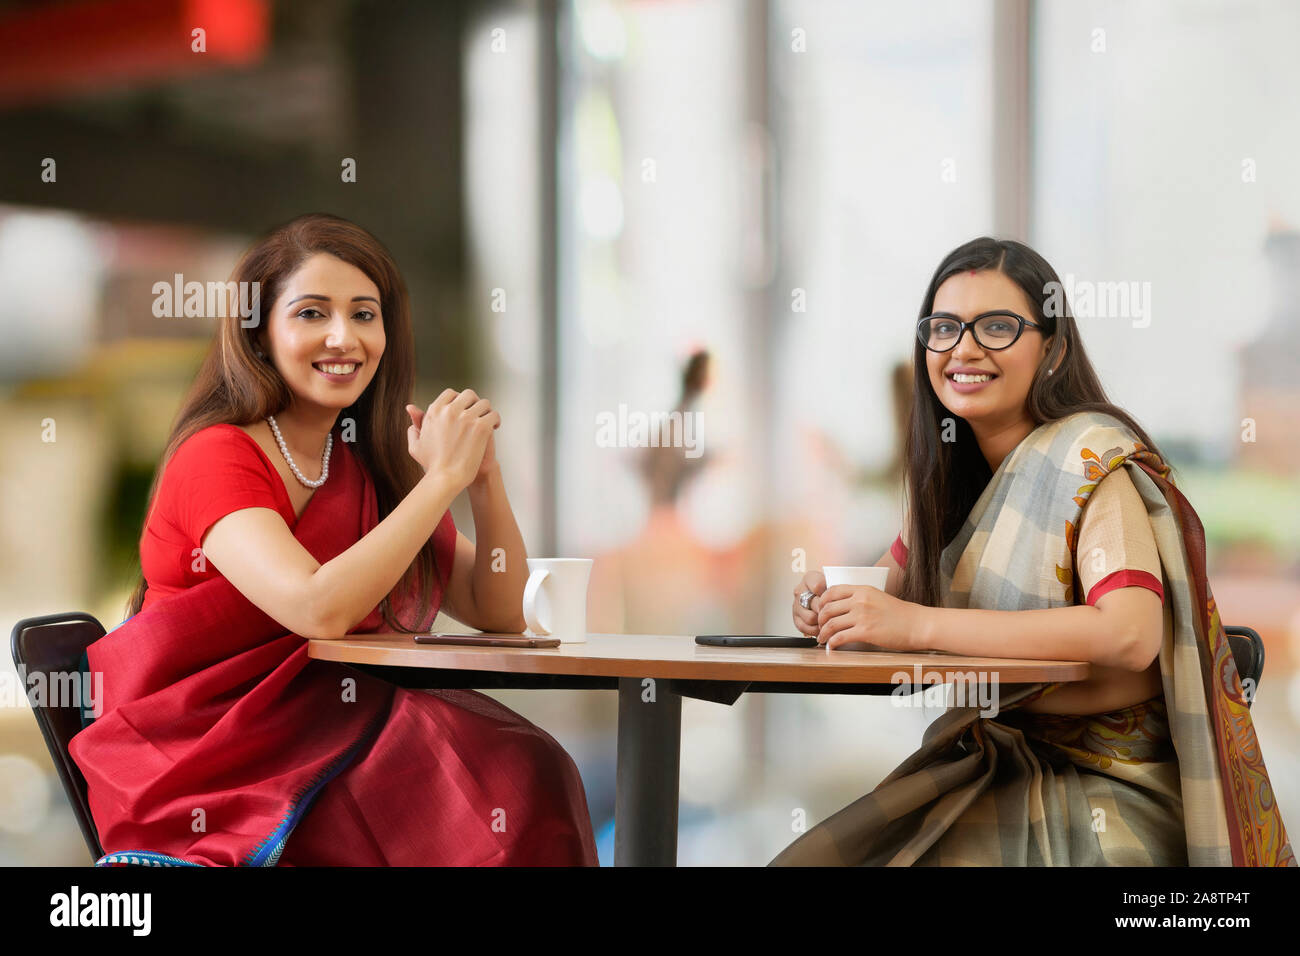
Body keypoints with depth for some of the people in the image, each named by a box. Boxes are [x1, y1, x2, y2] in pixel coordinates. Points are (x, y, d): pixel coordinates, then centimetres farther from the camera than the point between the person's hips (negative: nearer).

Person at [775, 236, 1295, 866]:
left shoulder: (1091, 454, -15)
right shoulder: (950, 468, 7)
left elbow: (1131, 634, -29)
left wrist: (918, 624, -29)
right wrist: (834, 603, -10)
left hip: (1107, 786, -6)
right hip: (992, 764, 6)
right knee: (808, 860, -13)